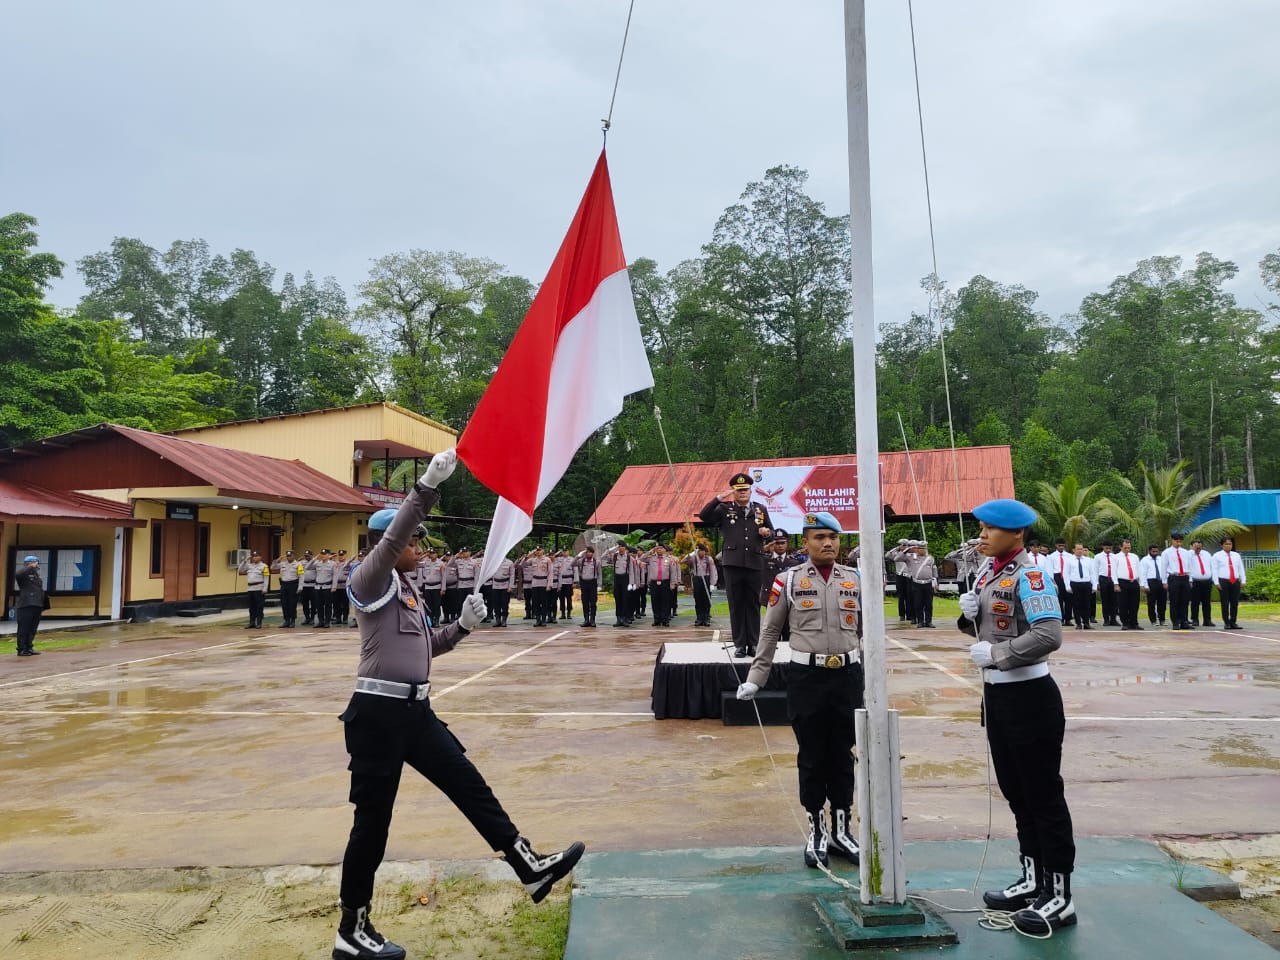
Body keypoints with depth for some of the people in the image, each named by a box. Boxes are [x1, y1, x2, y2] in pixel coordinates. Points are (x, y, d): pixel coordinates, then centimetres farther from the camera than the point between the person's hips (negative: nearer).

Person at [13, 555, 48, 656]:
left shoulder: (36, 576, 21)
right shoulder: (24, 575, -3)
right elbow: (17, 575, -30)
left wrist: (43, 607, 21)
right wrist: (31, 567, -20)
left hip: (37, 606, 8)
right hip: (26, 606, -8)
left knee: (32, 629, 11)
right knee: (24, 629, -4)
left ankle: (29, 648, 17)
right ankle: (22, 649, 0)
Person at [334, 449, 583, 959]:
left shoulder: (407, 589, 17)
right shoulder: (371, 581, -9)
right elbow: (391, 537, -28)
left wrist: (463, 624, 7)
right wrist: (428, 484, -35)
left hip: (415, 711, 9)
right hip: (379, 714, -9)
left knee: (471, 786, 10)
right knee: (373, 821, 2)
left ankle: (531, 868, 18)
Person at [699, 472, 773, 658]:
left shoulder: (761, 509, 13)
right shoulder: (725, 509, 6)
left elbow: (772, 533, 19)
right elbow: (703, 516, -8)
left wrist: (767, 532, -4)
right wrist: (719, 498, -13)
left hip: (755, 563, 2)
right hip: (733, 564, -2)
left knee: (753, 604, 6)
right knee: (736, 605, 3)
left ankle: (753, 644, 13)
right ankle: (739, 644, 9)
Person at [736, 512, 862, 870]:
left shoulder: (854, 579, 5)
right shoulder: (788, 580, -2)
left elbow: (866, 632, 13)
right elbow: (770, 632, 4)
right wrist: (755, 678, 2)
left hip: (847, 675, 2)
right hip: (806, 676, -2)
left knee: (842, 754, 11)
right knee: (811, 756, 6)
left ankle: (842, 830, 25)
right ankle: (817, 832, 20)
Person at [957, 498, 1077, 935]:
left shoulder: (1029, 577, -18)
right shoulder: (988, 573, 8)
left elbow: (1049, 636, -29)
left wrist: (995, 653, -24)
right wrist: (968, 613, -4)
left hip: (1029, 696, -9)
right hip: (996, 693, 9)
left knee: (1043, 796, 2)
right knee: (1015, 791, 18)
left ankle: (1059, 896, 15)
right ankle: (1033, 880, 33)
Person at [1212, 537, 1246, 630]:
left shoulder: (1236, 555, 16)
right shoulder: (1217, 556, 3)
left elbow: (1241, 569, 14)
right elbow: (1214, 570, -1)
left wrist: (1243, 580, 6)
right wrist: (1217, 582, -8)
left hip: (1235, 581, 4)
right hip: (1223, 581, -4)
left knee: (1235, 603, 3)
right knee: (1225, 603, -2)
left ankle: (1233, 622, 9)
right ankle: (1226, 623, 2)